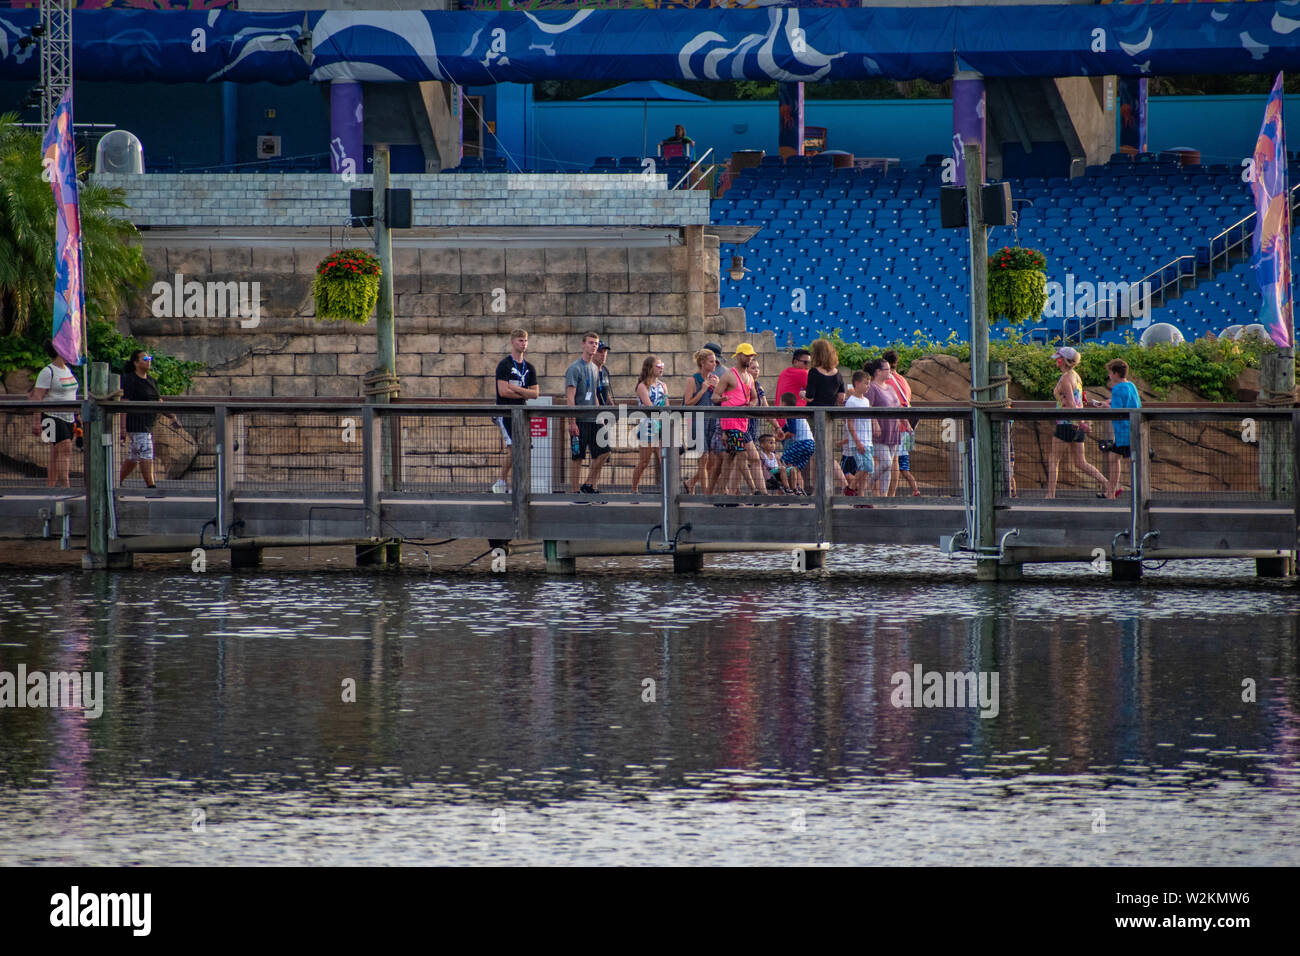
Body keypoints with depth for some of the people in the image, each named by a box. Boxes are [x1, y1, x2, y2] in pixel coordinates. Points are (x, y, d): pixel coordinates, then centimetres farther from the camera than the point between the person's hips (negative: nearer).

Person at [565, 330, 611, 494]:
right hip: (579, 419, -7)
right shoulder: (575, 368, -9)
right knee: (577, 457, -3)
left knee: (603, 452, 2)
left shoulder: (594, 368, 15)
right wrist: (572, 422, -19)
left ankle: (589, 486, 12)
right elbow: (570, 398, -14)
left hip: (593, 419, 7)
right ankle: (575, 491, 3)